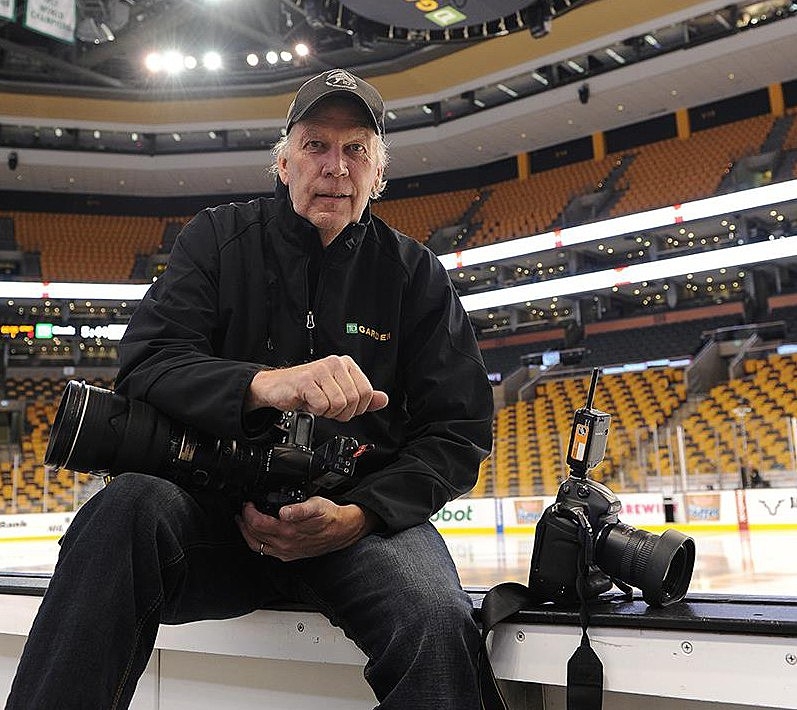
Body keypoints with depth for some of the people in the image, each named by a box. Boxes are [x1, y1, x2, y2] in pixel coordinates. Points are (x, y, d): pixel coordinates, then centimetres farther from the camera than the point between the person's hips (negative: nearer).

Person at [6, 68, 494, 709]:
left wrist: (358, 516, -15)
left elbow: (459, 432, 3)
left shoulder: (416, 273, 7)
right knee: (132, 503, -32)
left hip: (361, 515, 0)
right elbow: (145, 366, -8)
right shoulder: (218, 239, 7)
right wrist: (267, 384, -30)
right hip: (221, 505, 1)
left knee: (439, 624, -33)